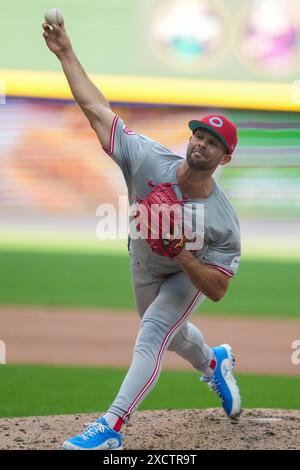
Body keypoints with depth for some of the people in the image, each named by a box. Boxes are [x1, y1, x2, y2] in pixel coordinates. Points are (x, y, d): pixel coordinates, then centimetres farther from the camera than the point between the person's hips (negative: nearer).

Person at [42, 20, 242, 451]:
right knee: (171, 332, 27)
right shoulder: (149, 160, -33)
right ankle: (214, 363, 62)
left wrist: (183, 256, -47)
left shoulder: (224, 221, -37)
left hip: (191, 274, -5)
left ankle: (112, 427, -28)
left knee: (153, 334, -25)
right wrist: (66, 53, -33)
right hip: (145, 266, 5)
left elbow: (217, 290, -32)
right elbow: (97, 109, -31)